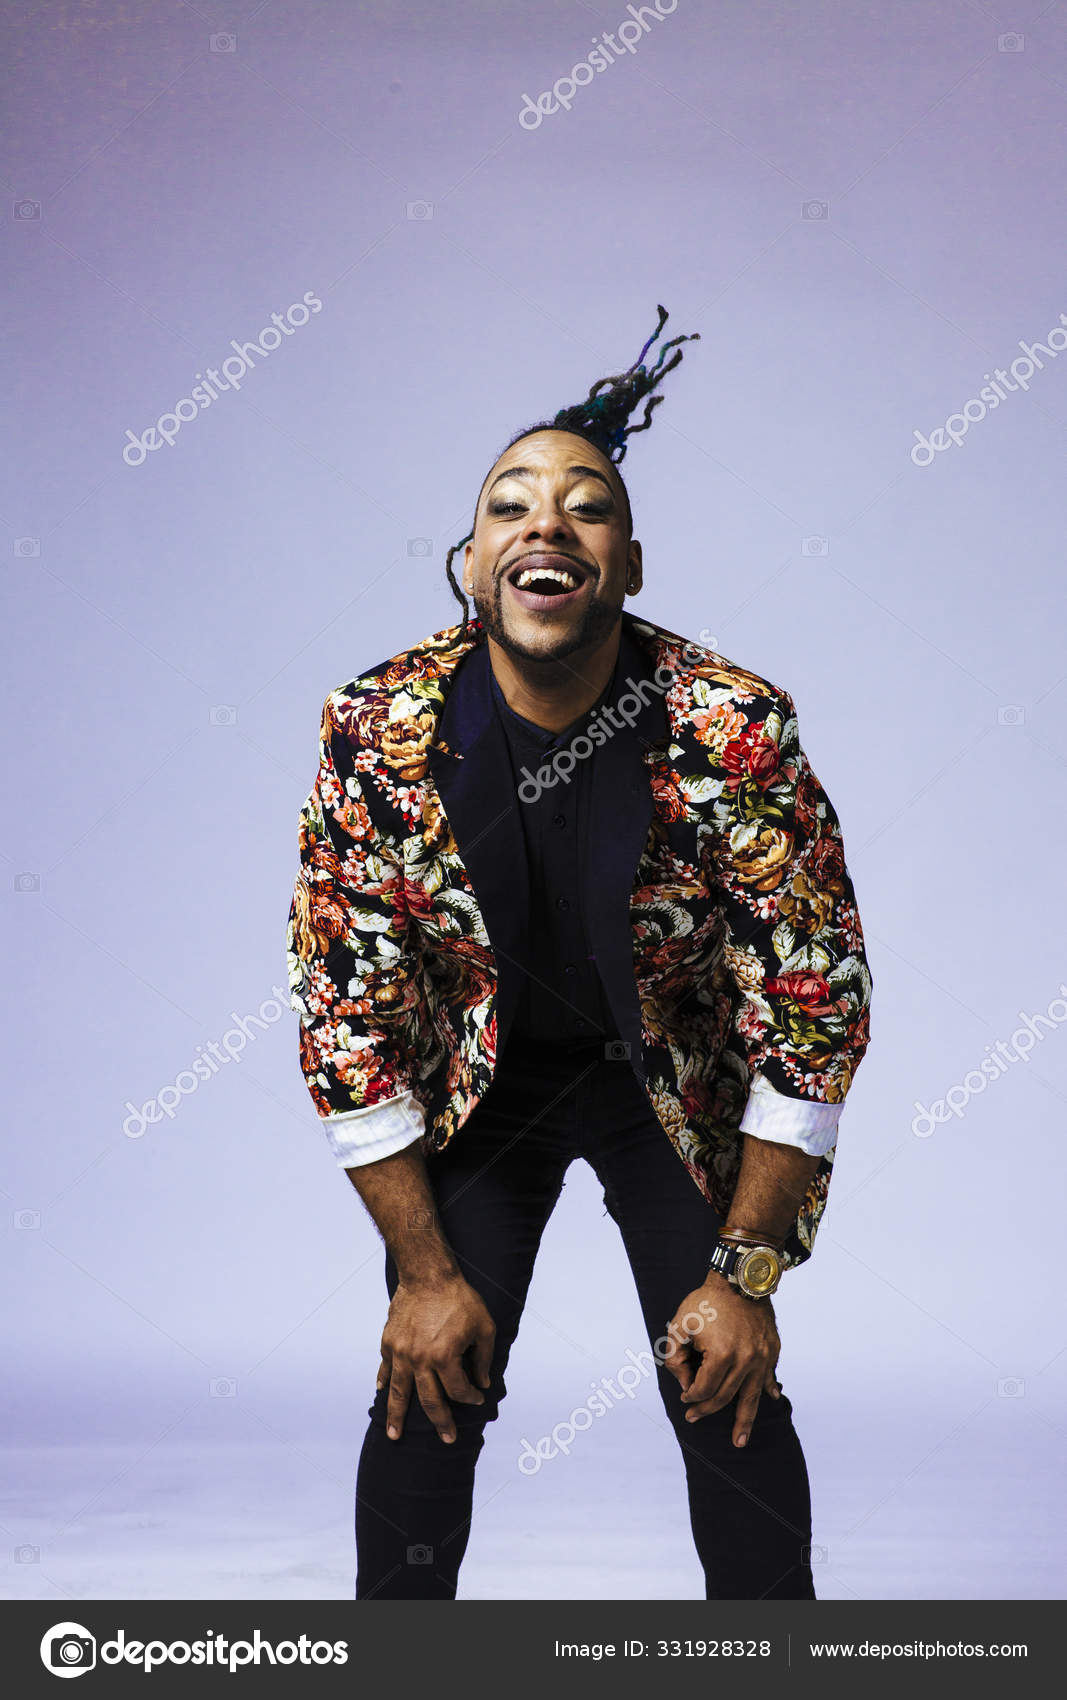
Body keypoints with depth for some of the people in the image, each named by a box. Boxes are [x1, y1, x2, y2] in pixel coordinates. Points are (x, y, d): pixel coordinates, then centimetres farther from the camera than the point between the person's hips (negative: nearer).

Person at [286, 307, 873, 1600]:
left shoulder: (737, 728, -26)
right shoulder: (377, 731, -22)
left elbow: (816, 997, -18)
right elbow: (344, 1007, -14)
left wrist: (745, 1272, -16)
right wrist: (424, 1269, -12)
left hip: (675, 1077, 0)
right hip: (476, 1079, 1)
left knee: (732, 1400, -2)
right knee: (429, 1395, -2)